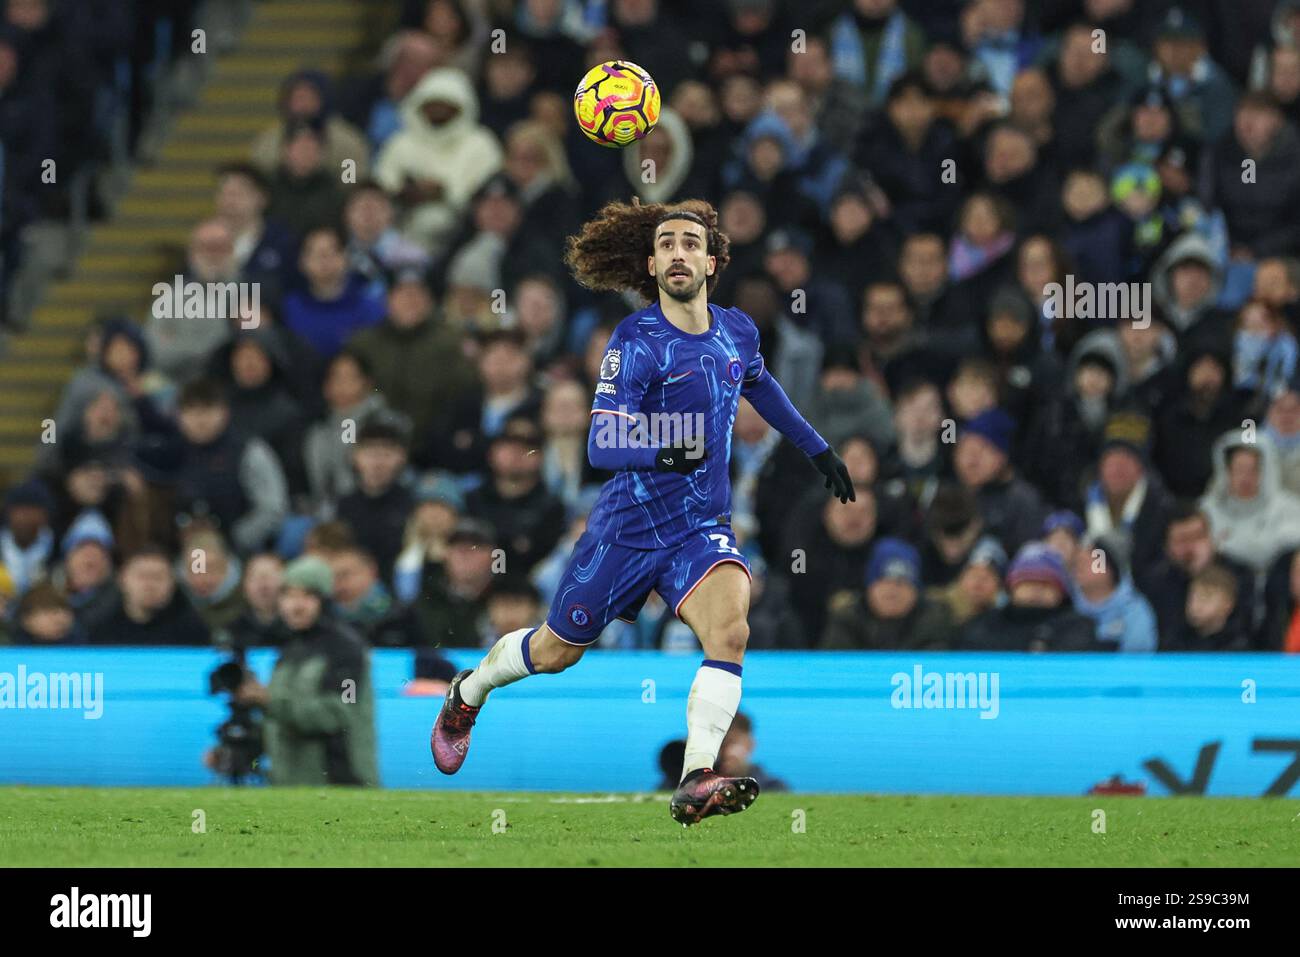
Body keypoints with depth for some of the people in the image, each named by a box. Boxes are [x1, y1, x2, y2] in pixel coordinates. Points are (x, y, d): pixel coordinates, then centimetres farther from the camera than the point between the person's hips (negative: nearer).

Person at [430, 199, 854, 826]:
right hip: (628, 528, -3)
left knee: (729, 629, -26)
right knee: (556, 651, 13)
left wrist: (817, 449, 32)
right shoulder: (636, 342, -15)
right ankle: (468, 692, 45)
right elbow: (602, 446, -22)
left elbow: (760, 387, 27)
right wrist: (662, 451, -41)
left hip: (701, 530, 3)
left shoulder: (737, 331, 2)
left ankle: (695, 784, -33)